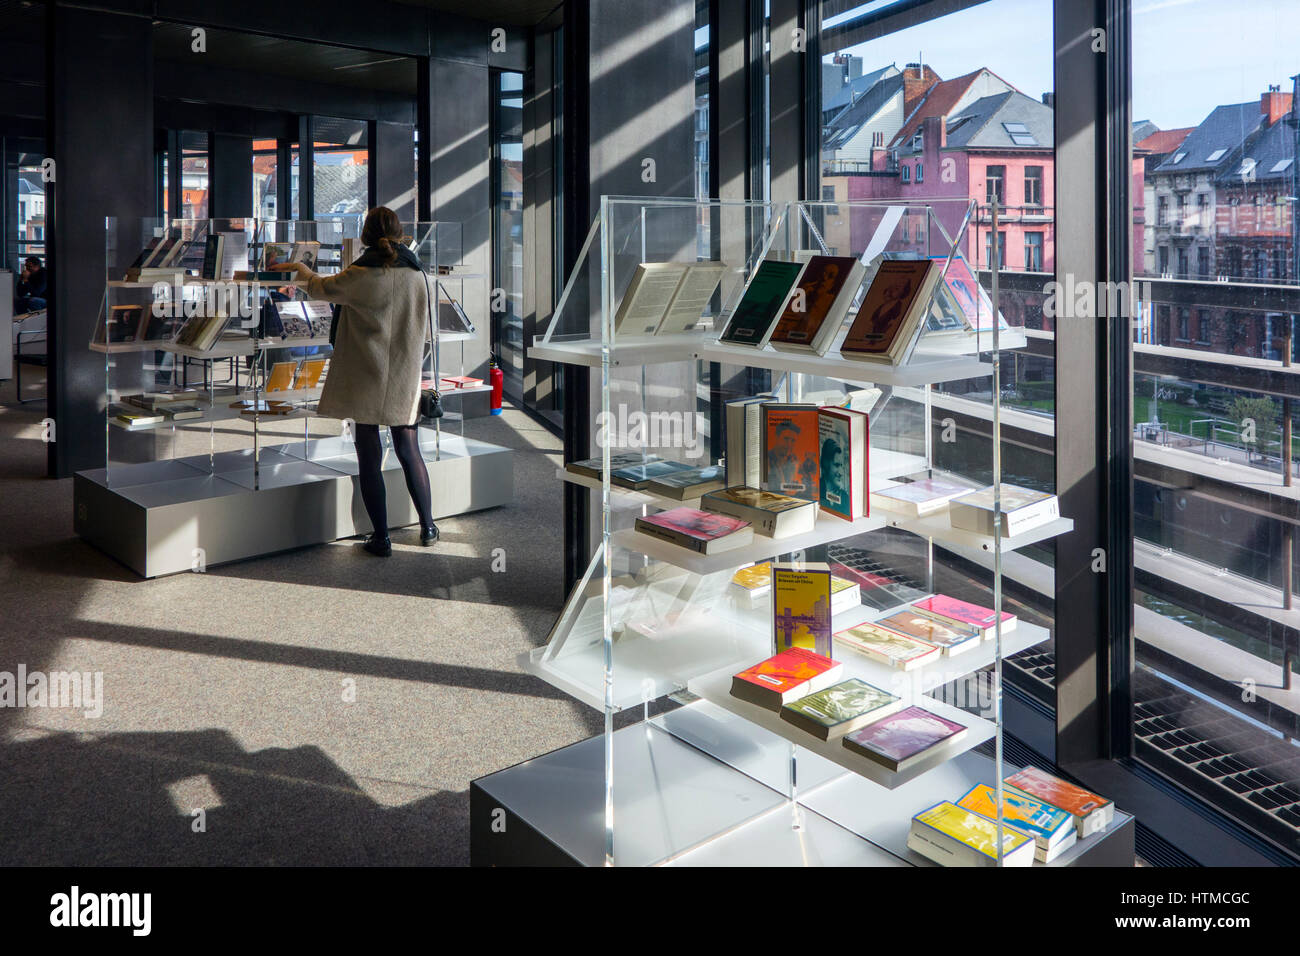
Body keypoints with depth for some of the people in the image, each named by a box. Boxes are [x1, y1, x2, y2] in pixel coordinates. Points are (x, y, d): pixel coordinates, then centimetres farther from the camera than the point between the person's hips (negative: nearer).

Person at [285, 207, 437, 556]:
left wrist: (300, 268, 28)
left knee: (370, 457, 5)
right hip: (405, 382, 3)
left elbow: (320, 288, 7)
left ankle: (381, 537, 9)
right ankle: (428, 527, 22)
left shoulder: (359, 276, -11)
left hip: (366, 381, -3)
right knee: (409, 452, 15)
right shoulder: (417, 275, 0)